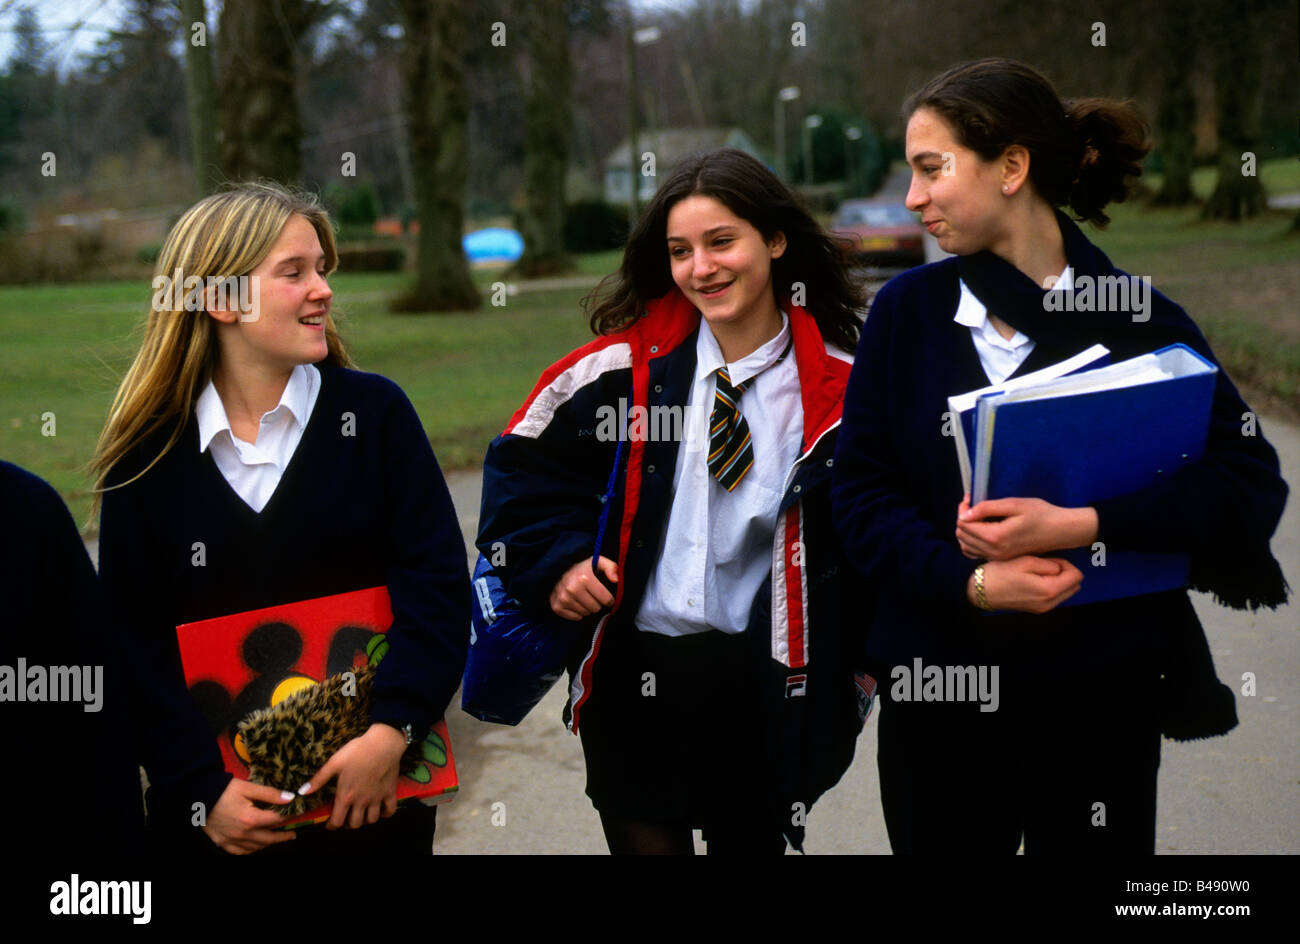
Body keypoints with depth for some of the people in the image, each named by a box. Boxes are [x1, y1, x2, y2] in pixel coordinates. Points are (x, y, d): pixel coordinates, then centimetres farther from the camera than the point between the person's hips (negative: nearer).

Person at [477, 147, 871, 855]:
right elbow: (523, 462, 8)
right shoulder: (624, 367, -2)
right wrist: (557, 562, -5)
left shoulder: (838, 387, -4)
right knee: (644, 836, 6)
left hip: (764, 687, 0)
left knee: (752, 840, 13)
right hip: (633, 676, 0)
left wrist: (863, 658, -2)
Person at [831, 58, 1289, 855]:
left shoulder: (1137, 320, -5)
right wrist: (972, 579, -18)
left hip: (1097, 698, -2)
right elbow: (861, 490, -1)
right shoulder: (908, 310, 2)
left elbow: (1252, 483, -10)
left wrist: (1081, 526, -21)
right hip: (935, 686, 2)